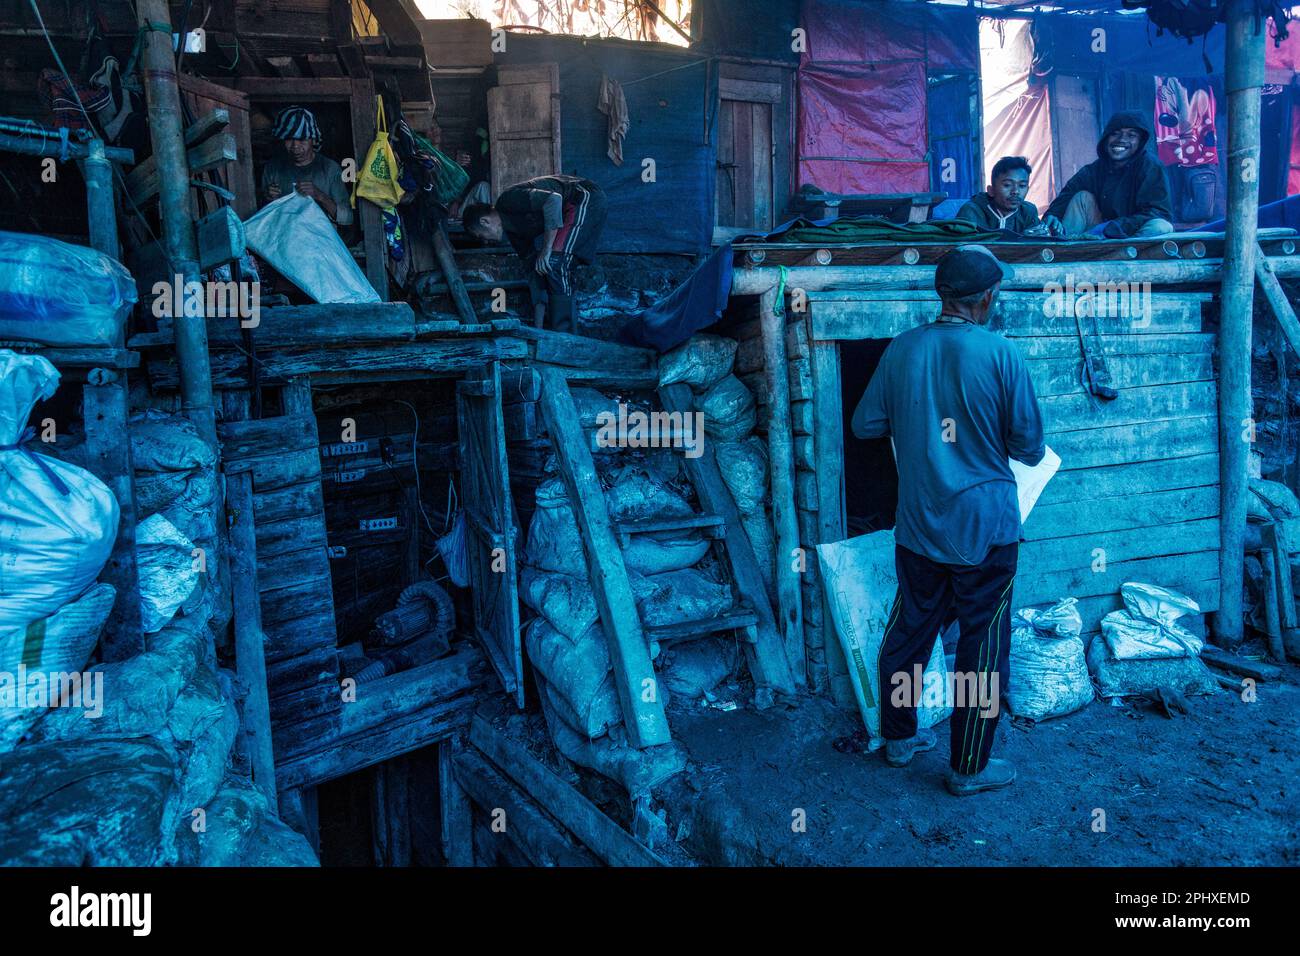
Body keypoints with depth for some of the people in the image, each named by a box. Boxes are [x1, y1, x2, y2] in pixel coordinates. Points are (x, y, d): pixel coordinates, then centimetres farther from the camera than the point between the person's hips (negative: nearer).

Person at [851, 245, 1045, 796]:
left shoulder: (902, 349, -3)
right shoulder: (1000, 354, -13)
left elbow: (865, 425, 5)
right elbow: (1029, 447, -7)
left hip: (917, 525, 4)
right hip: (984, 527, -4)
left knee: (908, 630, 18)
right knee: (982, 647, 9)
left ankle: (900, 737, 34)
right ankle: (969, 768, 21)